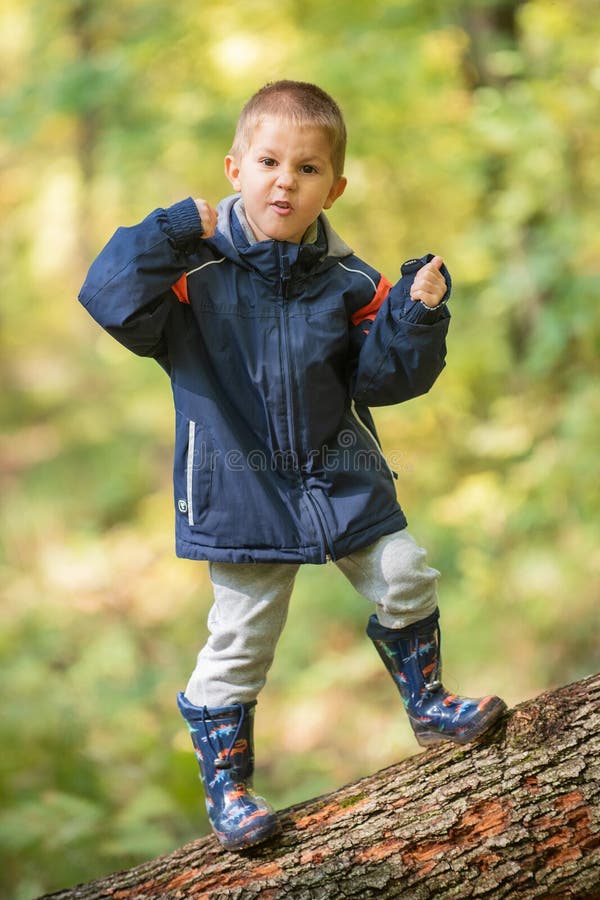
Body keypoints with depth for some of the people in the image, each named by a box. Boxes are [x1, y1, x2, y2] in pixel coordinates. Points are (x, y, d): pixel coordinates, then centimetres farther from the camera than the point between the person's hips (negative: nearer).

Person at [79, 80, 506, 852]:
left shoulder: (346, 284, -4)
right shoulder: (197, 269, -14)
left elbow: (383, 377, -2)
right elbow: (115, 303, -25)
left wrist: (416, 315, -18)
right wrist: (173, 232, -29)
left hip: (342, 476, 3)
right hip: (242, 489, -3)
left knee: (404, 580, 9)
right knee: (239, 641, 3)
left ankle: (427, 705, 35)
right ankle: (225, 782, 20)